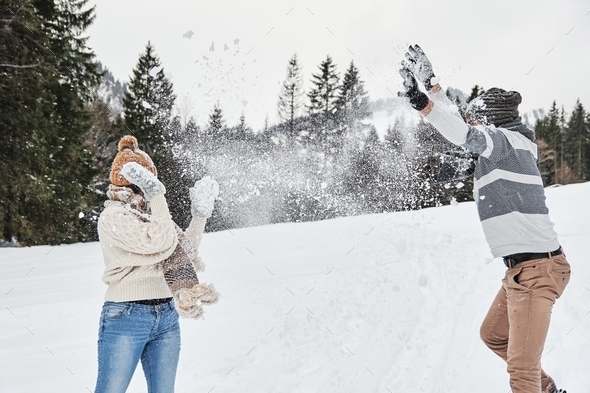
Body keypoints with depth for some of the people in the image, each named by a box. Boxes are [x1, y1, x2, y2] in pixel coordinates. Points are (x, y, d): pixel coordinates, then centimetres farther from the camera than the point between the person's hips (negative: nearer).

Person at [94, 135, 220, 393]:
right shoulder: (113, 216, -9)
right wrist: (157, 194, -18)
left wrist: (200, 215, 10)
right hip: (126, 317, -7)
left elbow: (183, 248, 18)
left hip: (166, 318, 7)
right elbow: (157, 242, -21)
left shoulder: (149, 212, 12)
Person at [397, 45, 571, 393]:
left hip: (536, 269, -11)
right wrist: (431, 82, 25)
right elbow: (462, 123, 24)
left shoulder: (506, 140, -11)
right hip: (523, 268, 11)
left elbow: (466, 136, -31)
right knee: (493, 336, 28)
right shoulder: (507, 144, 16)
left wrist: (423, 104, -39)